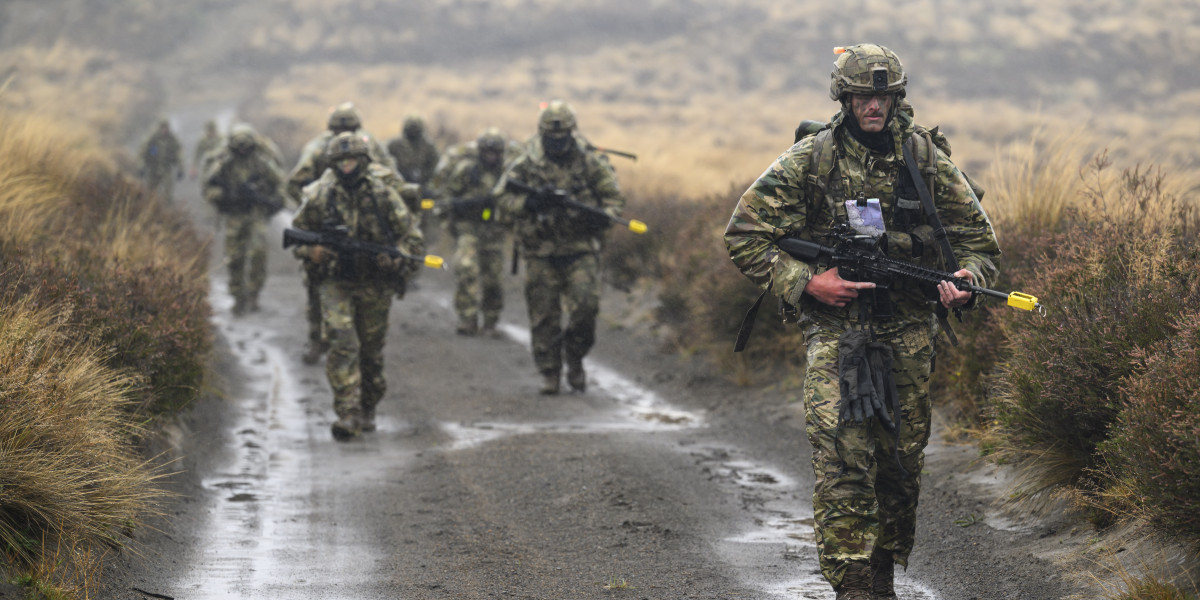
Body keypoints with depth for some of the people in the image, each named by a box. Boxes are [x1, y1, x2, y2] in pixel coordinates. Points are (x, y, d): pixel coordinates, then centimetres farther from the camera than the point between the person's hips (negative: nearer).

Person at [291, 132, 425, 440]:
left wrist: (398, 261, -20)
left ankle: (367, 411, 30)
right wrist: (311, 252, -13)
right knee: (342, 345, -17)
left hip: (374, 285, 1)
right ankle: (347, 415, -20)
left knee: (371, 351, 11)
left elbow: (413, 238, -1)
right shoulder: (319, 197, -5)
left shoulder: (383, 195, -6)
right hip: (335, 284, -1)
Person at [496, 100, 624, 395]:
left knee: (585, 306, -13)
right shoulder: (525, 165, 3)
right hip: (541, 253, 0)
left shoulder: (590, 164, 5)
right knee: (544, 315, 0)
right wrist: (530, 201, -17)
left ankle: (574, 359, 11)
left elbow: (615, 197, 8)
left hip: (581, 250, 0)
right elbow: (501, 200, 0)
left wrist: (603, 215, -13)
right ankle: (549, 373, 11)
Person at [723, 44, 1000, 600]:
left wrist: (965, 280, -11)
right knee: (842, 460, -16)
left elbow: (978, 238, 11)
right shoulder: (809, 159, -3)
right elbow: (744, 235, -1)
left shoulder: (926, 159, 4)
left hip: (908, 332, 3)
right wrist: (805, 282, -12)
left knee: (901, 460, 9)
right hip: (835, 326, -3)